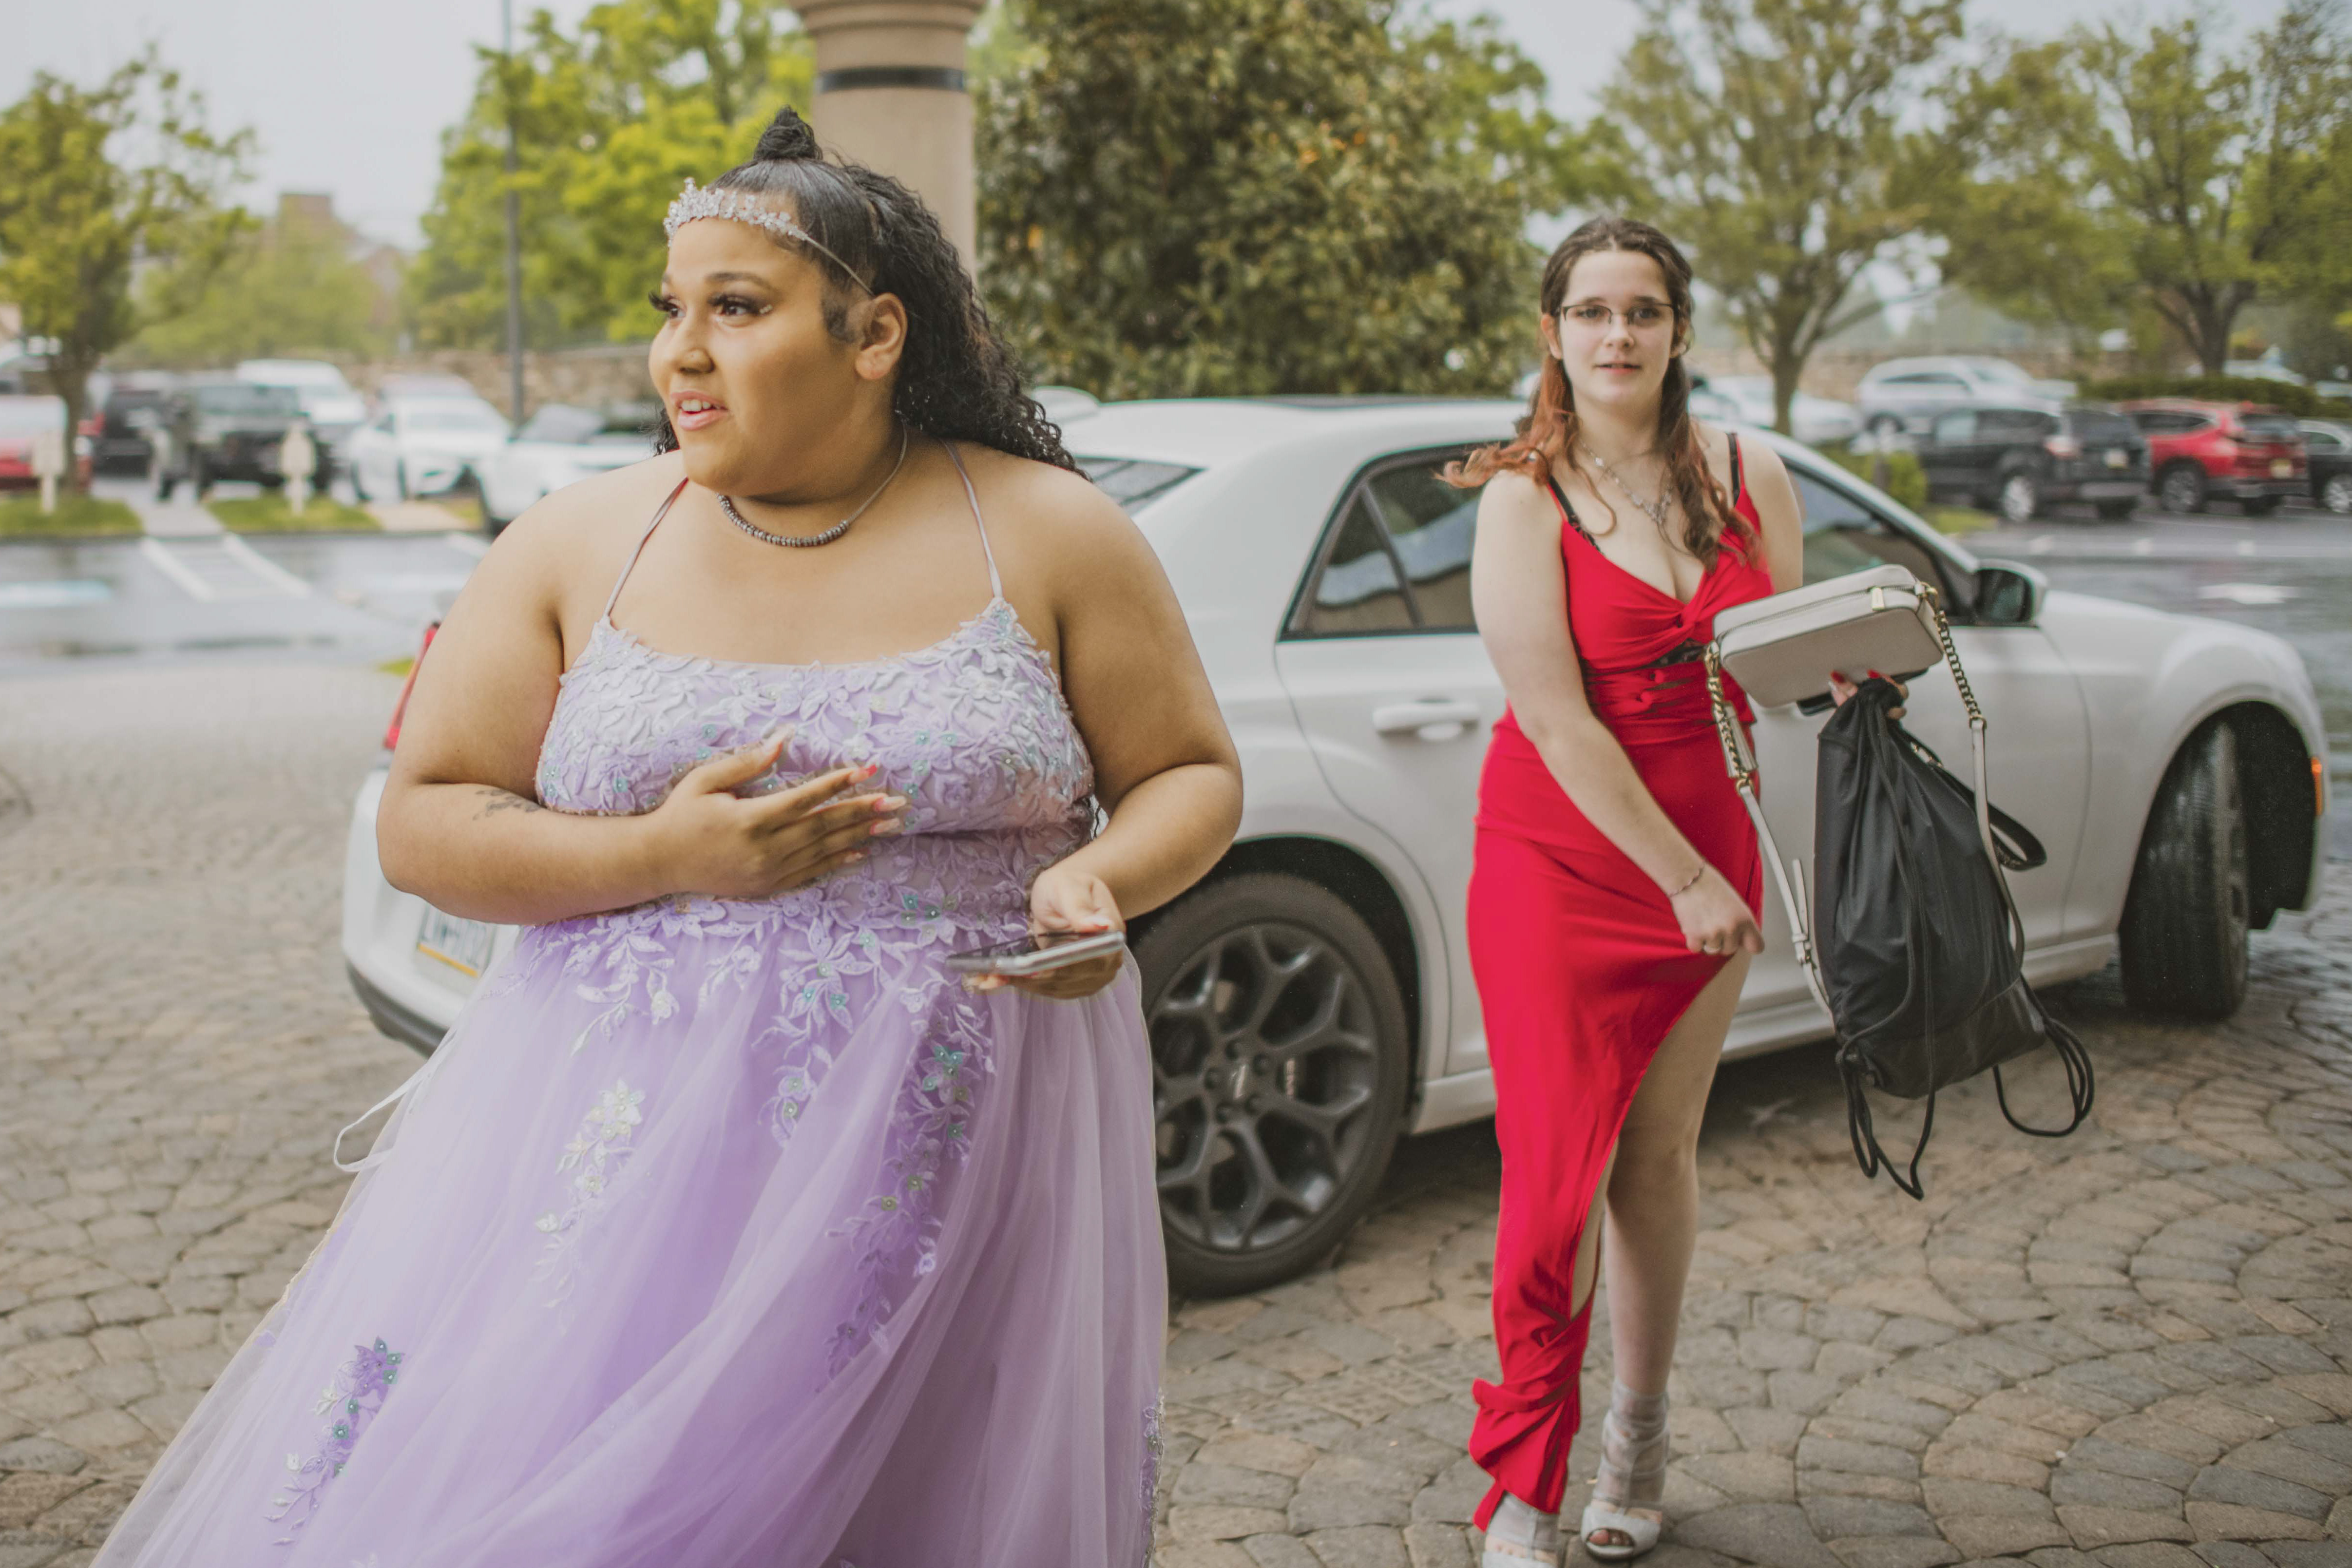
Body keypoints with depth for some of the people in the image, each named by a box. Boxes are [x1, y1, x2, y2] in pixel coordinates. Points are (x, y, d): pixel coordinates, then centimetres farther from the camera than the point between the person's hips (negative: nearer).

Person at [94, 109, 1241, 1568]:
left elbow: (1195, 775, 7)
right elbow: (423, 822, 4)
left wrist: (1105, 879, -15)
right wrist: (661, 855, -13)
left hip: (961, 1144, -1)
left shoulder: (1050, 535, 1)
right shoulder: (582, 544, 4)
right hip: (632, 1125, 1)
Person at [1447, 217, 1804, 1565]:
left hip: (1708, 851, 4)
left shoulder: (1749, 476, 5)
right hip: (1558, 857, -4)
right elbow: (1556, 719, -16)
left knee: (1658, 1156, 12)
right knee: (1559, 1167, -6)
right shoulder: (1523, 496, -9)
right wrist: (1683, 881, -17)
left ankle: (1640, 1435, 32)